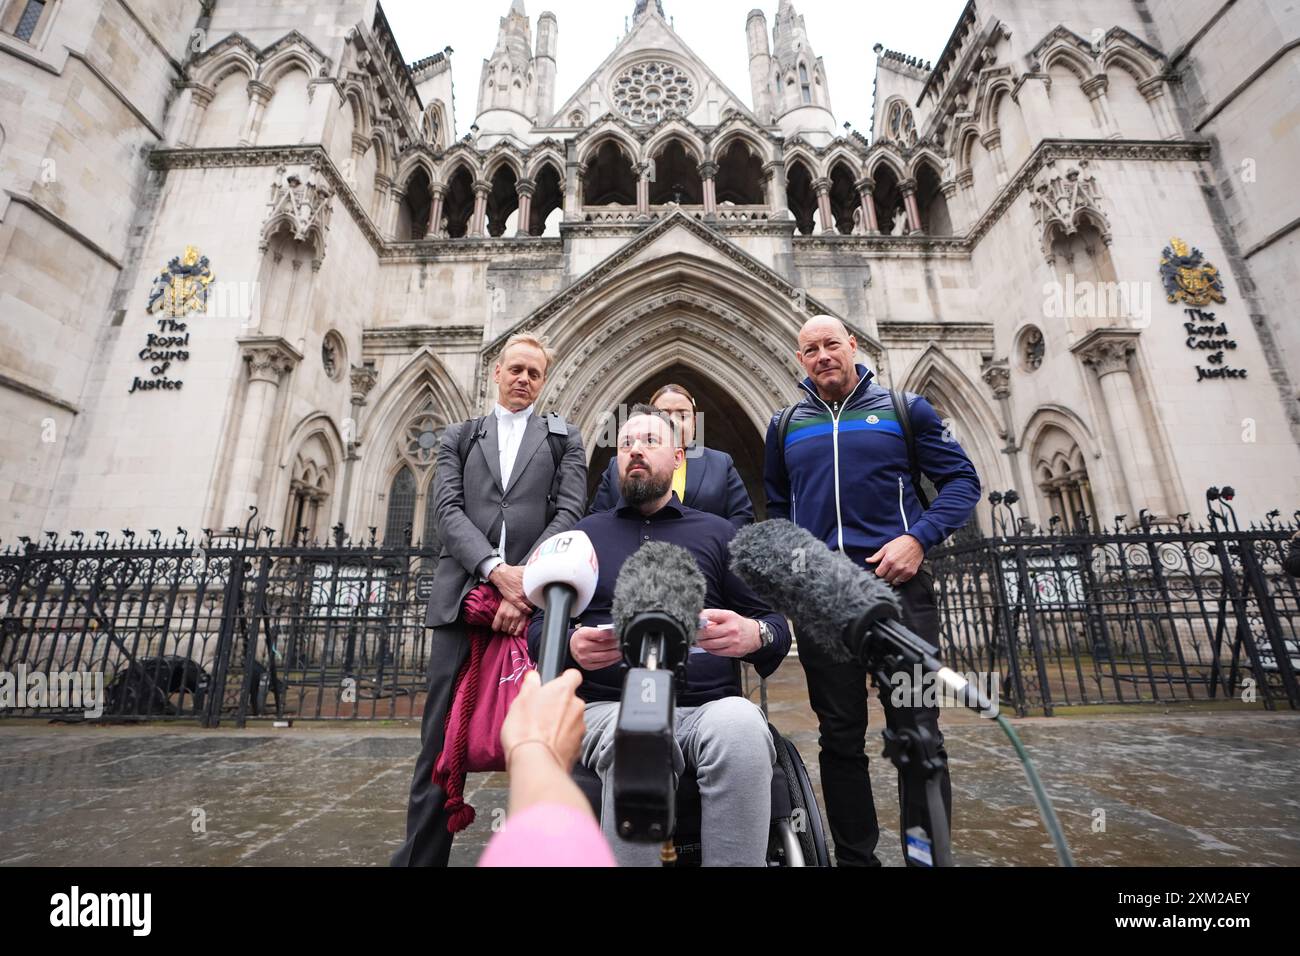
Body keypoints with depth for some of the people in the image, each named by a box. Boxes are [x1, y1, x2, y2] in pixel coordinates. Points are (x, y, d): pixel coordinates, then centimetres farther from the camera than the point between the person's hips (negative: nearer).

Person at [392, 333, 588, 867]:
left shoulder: (564, 439, 15)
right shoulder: (458, 438, 18)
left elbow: (568, 513, 2)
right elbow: (449, 510, 4)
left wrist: (527, 582, -11)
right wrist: (496, 570, -12)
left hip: (535, 600, -1)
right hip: (463, 598, 1)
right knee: (441, 739, 3)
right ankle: (421, 854, 17)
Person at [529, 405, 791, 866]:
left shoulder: (718, 533, 14)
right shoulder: (584, 533, 16)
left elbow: (777, 625, 10)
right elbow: (538, 628, 12)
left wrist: (755, 635, -14)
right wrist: (571, 646, -12)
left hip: (709, 706, 1)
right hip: (610, 707, 0)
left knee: (740, 723, -33)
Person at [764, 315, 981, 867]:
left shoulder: (904, 409, 7)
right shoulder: (786, 426, 15)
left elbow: (962, 479, 6)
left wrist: (919, 538, -10)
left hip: (896, 583, -2)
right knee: (840, 737, 9)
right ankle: (855, 857, 24)